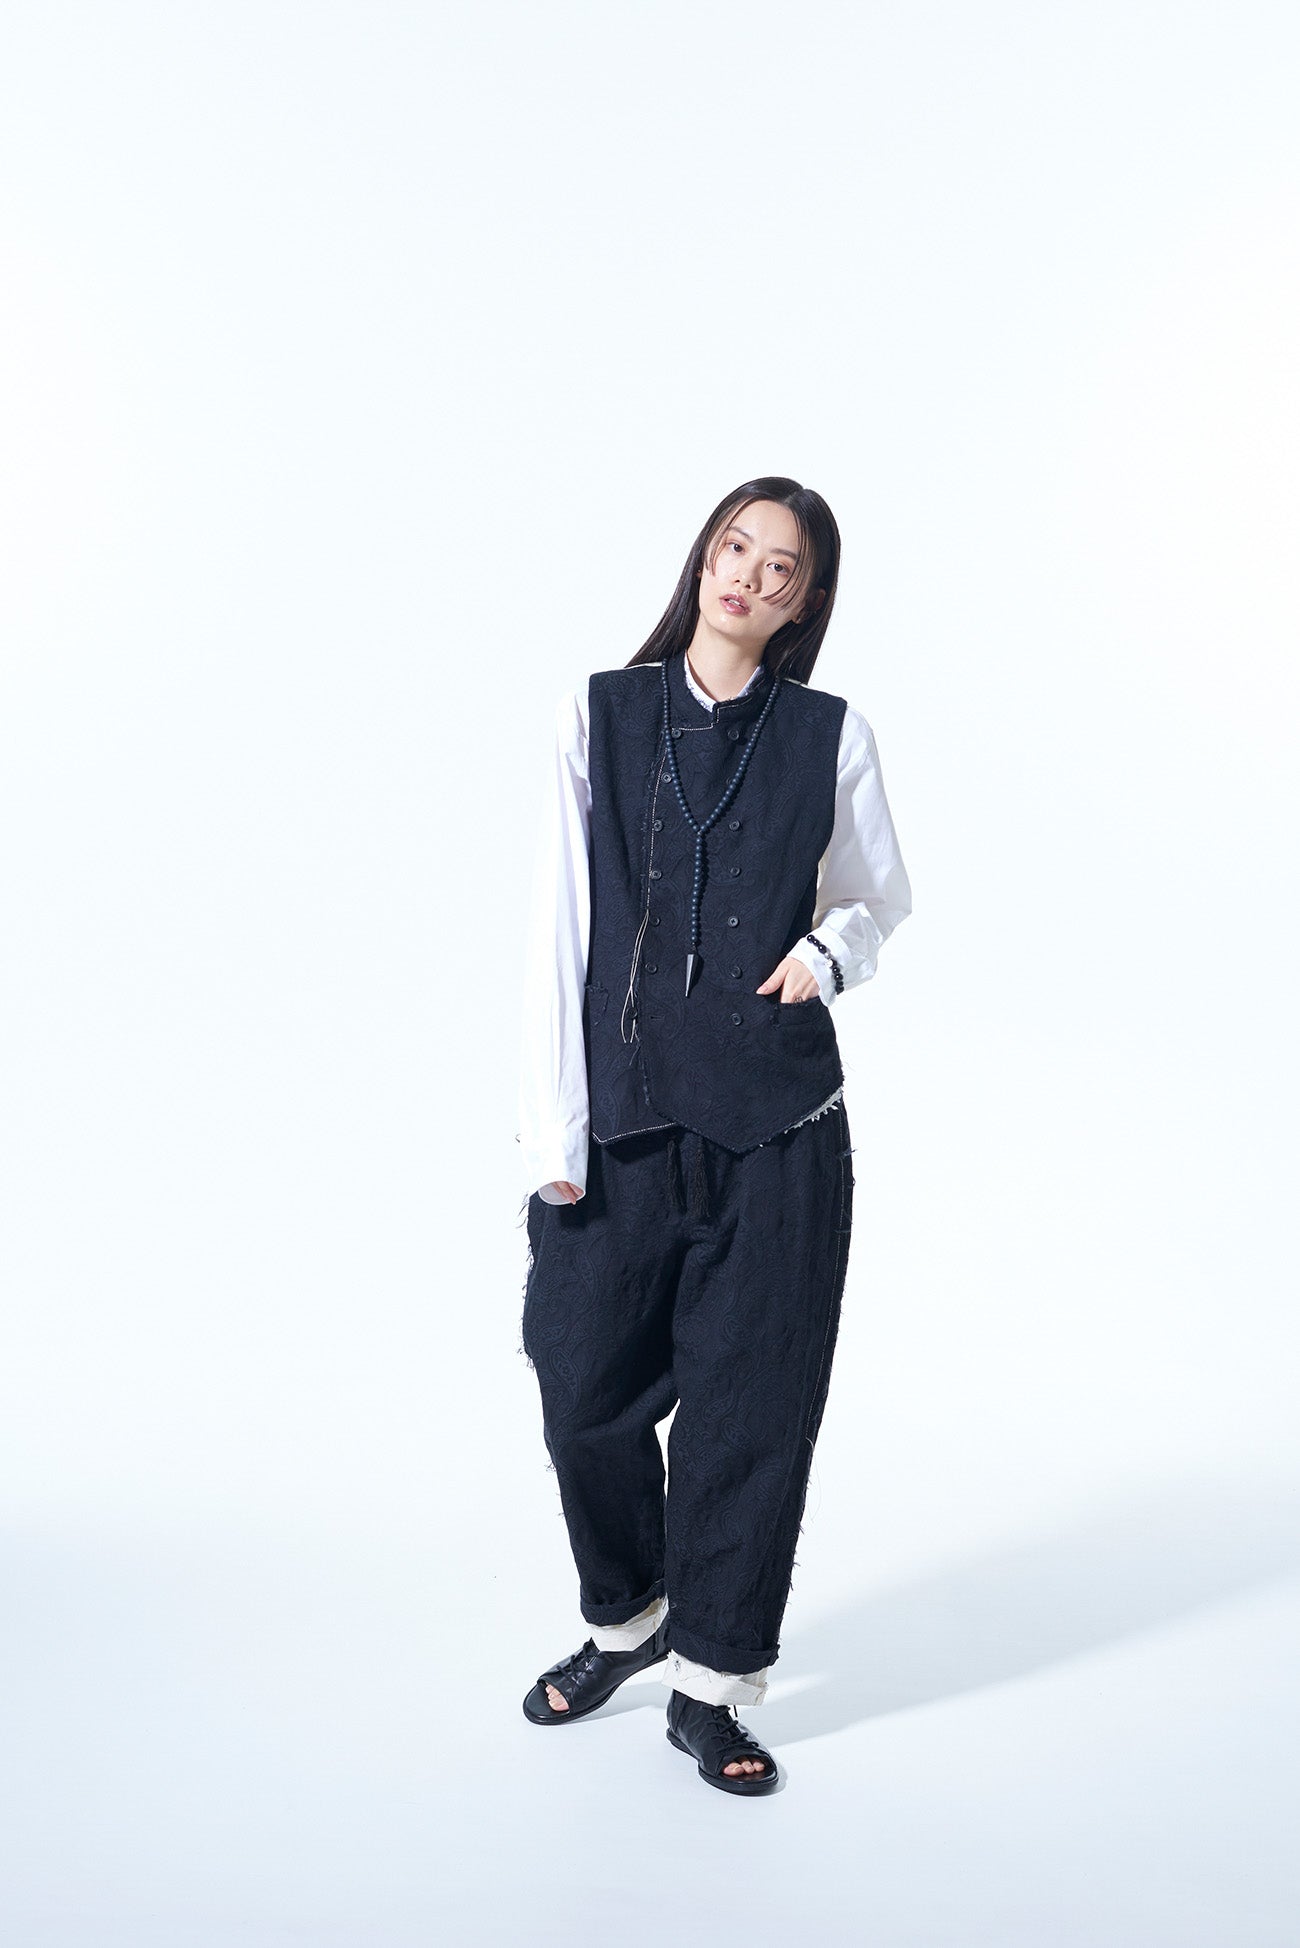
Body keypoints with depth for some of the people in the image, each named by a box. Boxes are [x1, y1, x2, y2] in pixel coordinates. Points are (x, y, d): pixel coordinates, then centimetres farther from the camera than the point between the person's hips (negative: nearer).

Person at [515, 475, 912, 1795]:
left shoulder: (832, 736, 3)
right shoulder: (598, 715, 2)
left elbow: (884, 896, 16)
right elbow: (557, 930, -1)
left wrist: (833, 948, -8)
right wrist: (553, 1126, -5)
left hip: (777, 1126, 0)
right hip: (620, 1116, 1)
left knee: (749, 1406, 6)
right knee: (586, 1395, 10)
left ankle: (711, 1683, 26)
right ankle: (627, 1620, 38)